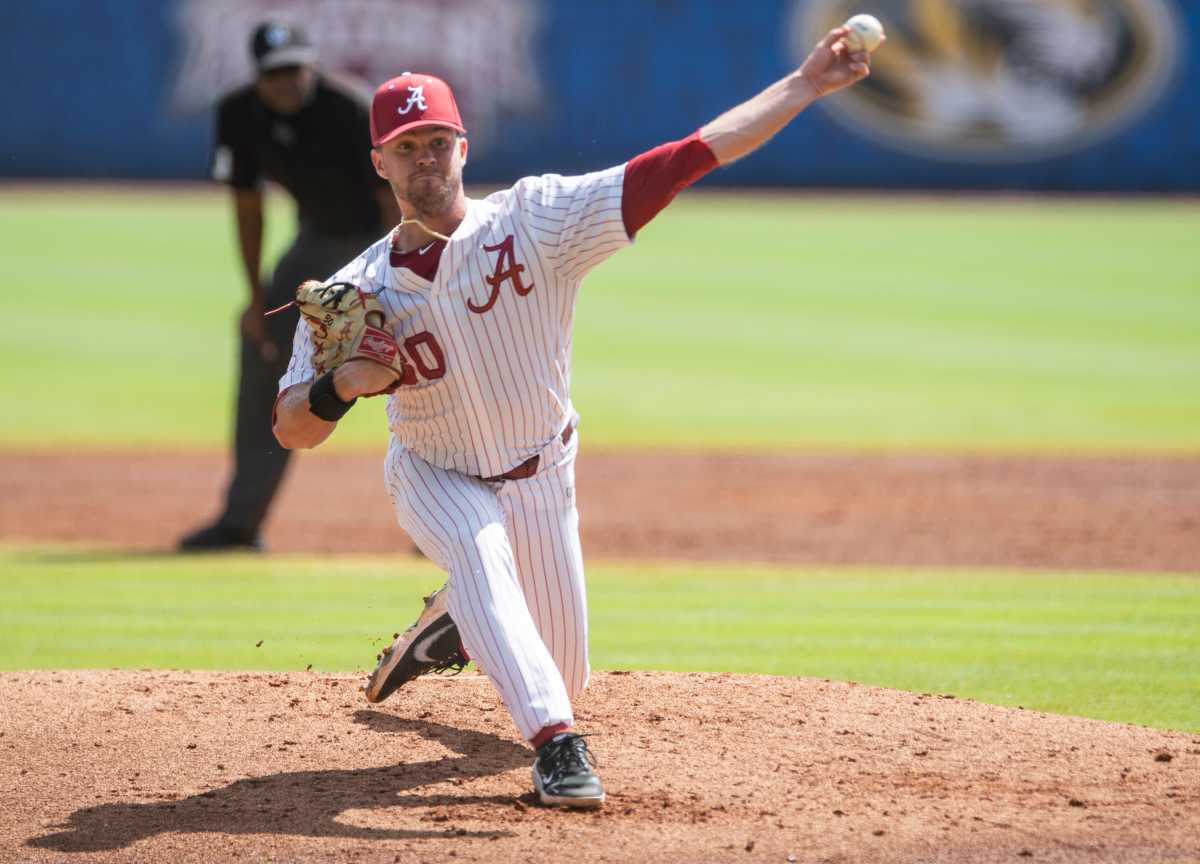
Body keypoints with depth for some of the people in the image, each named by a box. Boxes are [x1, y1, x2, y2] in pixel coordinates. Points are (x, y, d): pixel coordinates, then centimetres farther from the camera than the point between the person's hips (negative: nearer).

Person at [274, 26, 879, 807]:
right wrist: (341, 387, -38)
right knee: (480, 552, -35)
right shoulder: (358, 293, -18)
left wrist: (805, 86, -36)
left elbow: (684, 162, -29)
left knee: (562, 669, 10)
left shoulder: (537, 219, -23)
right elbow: (292, 430, -15)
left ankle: (451, 627, 43)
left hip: (541, 476, 1)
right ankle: (557, 742, -37)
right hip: (435, 478, -1)